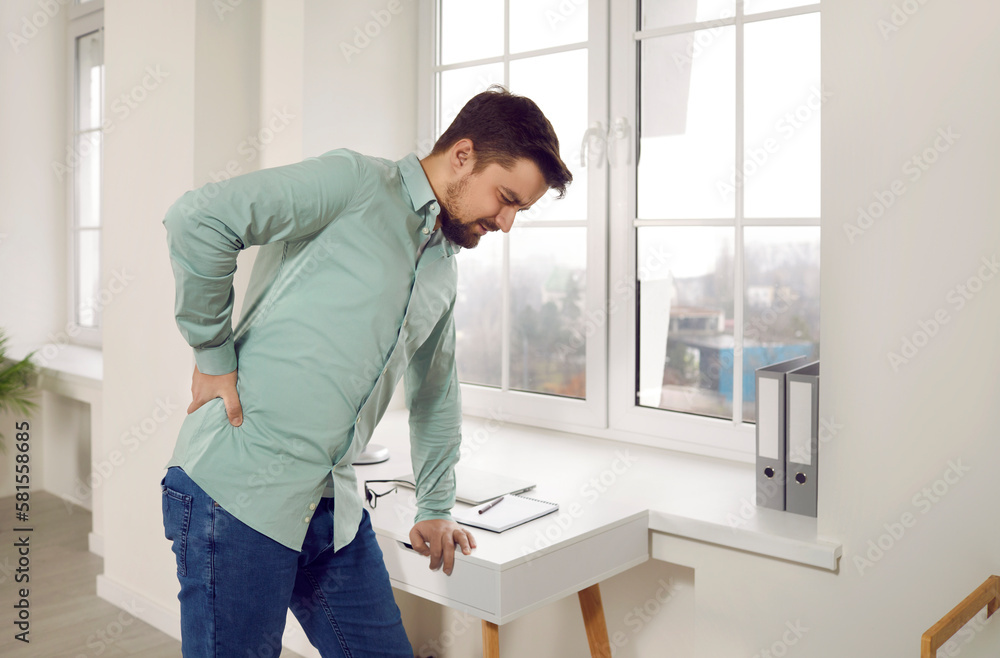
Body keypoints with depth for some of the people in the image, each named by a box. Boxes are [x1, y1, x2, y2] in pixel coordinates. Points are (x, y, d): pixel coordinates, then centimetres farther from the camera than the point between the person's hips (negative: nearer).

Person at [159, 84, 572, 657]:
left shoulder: (446, 270, 18)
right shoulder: (356, 181, -8)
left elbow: (437, 395, 27)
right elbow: (199, 217, -18)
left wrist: (436, 510, 30)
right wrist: (215, 357, -13)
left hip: (335, 507, 8)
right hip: (239, 490, -7)